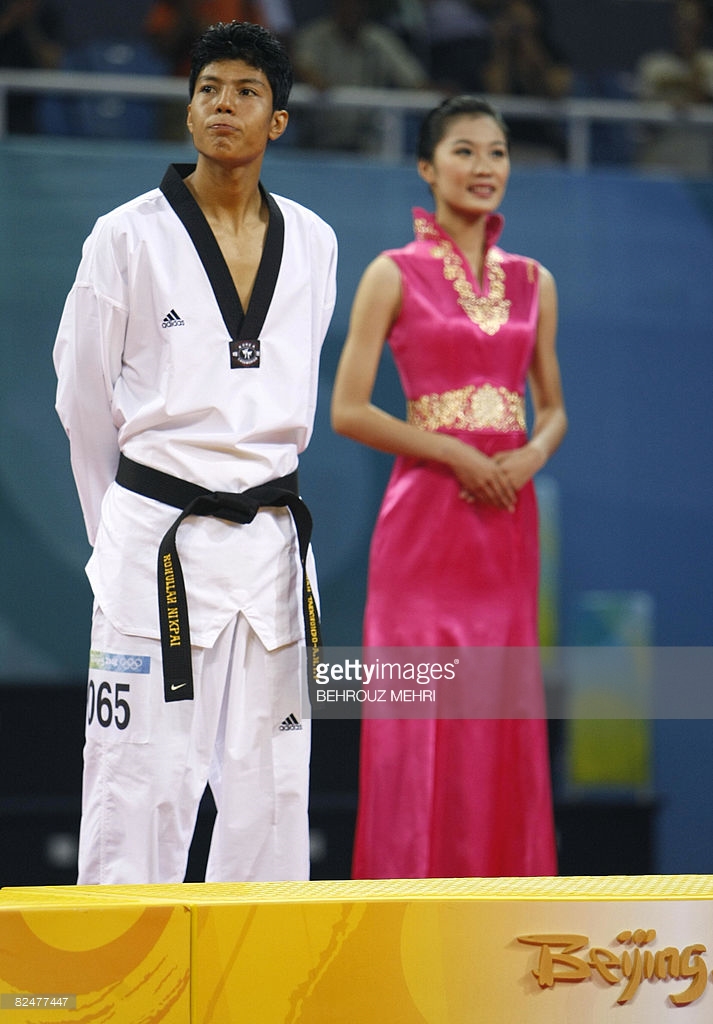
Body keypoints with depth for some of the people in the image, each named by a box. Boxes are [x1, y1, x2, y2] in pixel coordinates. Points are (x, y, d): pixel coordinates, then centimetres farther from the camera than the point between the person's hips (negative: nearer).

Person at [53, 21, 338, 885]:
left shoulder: (311, 244, 8)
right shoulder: (128, 239, -3)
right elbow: (84, 399, 5)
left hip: (269, 543, 4)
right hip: (158, 545, -4)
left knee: (270, 784, 6)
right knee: (143, 780, -7)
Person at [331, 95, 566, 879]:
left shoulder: (532, 282, 13)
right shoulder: (395, 275, -1)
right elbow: (348, 410, -6)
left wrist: (530, 456, -4)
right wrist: (456, 453, -13)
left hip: (506, 520, 5)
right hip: (425, 515, -5)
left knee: (502, 724, 3)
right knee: (421, 721, -7)